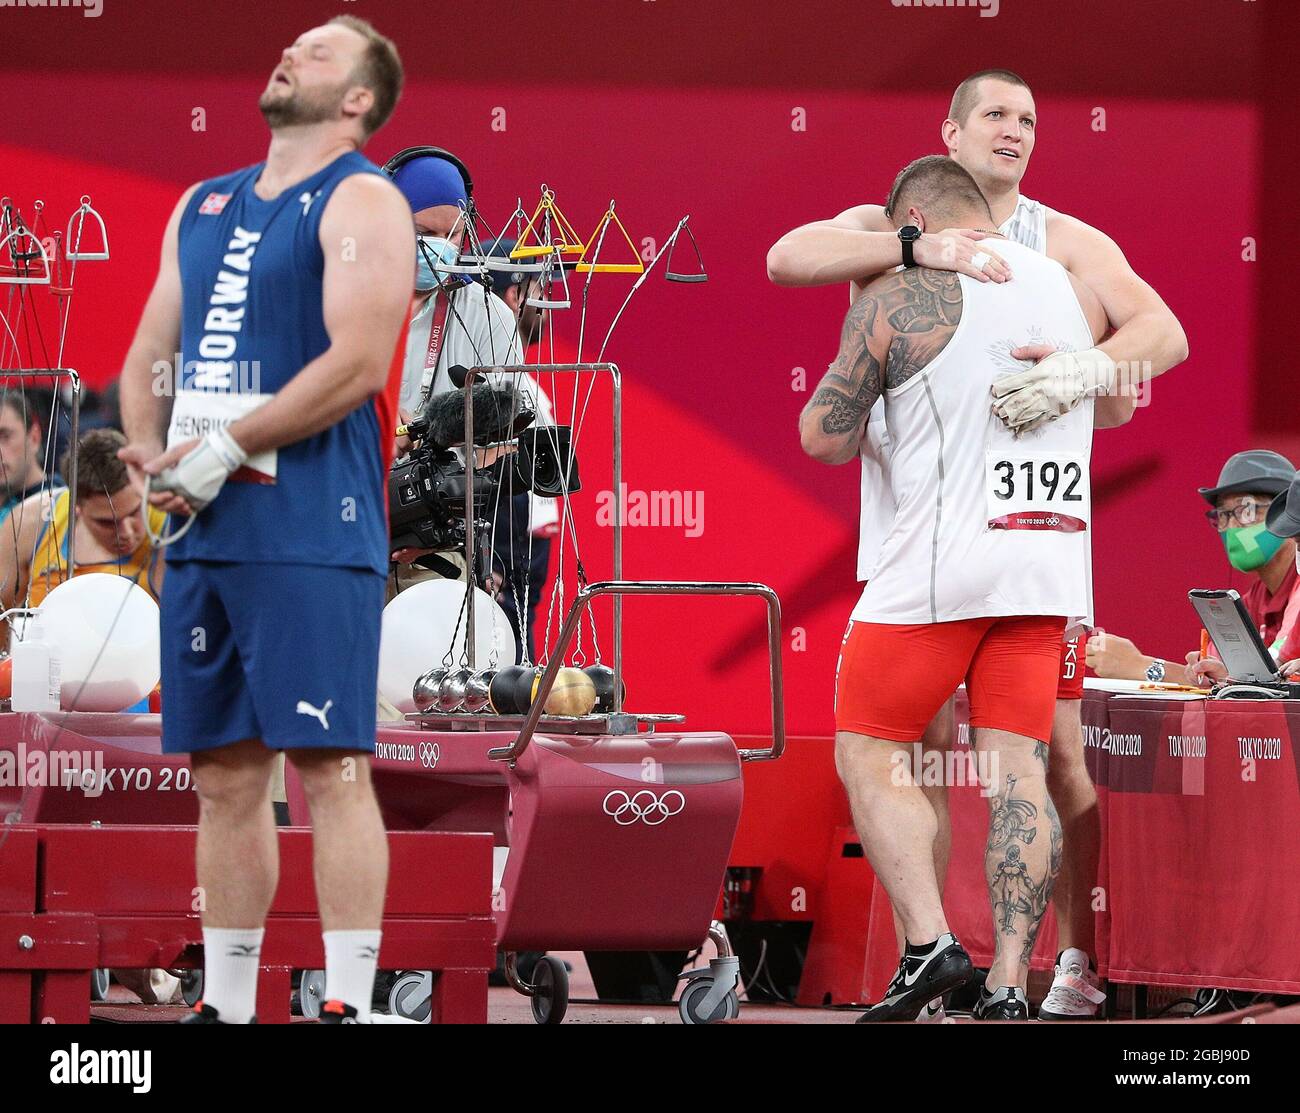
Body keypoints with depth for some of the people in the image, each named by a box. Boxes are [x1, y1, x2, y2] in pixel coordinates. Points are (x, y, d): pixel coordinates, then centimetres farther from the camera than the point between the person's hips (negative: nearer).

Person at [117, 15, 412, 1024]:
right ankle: (225, 1005, 13)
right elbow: (151, 352, 20)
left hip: (311, 530, -7)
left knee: (330, 768, -9)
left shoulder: (362, 203, -4)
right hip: (203, 530, 7)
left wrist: (224, 453, -15)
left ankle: (348, 1004, -10)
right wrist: (150, 451, 0)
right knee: (224, 775, 9)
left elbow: (356, 362, -15)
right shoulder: (204, 205, 19)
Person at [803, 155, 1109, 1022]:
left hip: (941, 562, -5)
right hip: (1050, 563, 5)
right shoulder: (1076, 291, 10)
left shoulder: (897, 298, -5)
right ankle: (1009, 989, -3)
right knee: (1019, 770, 4)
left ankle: (929, 943, -8)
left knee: (870, 753, 6)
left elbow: (824, 437, -1)